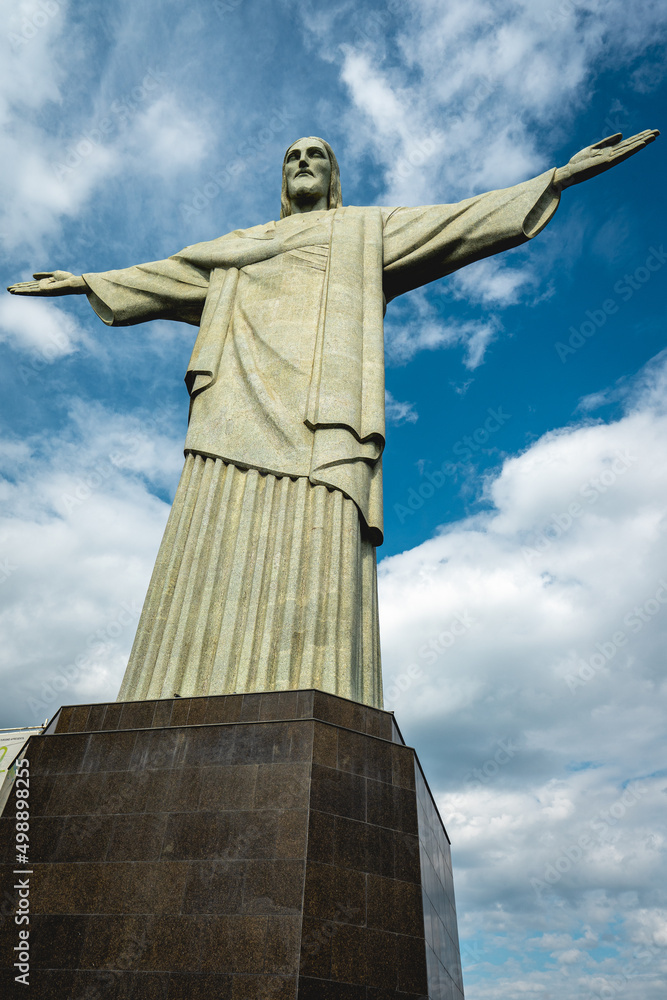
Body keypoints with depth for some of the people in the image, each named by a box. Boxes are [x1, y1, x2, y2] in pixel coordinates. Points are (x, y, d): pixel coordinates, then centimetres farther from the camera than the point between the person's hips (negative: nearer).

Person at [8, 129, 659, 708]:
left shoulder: (367, 232, 31)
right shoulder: (240, 247, 39)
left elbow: (463, 221, 25)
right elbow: (160, 275, 45)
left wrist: (562, 174, 22)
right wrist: (84, 282, 50)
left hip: (320, 404, -3)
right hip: (240, 406, 3)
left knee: (315, 562, -22)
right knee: (216, 562, -16)